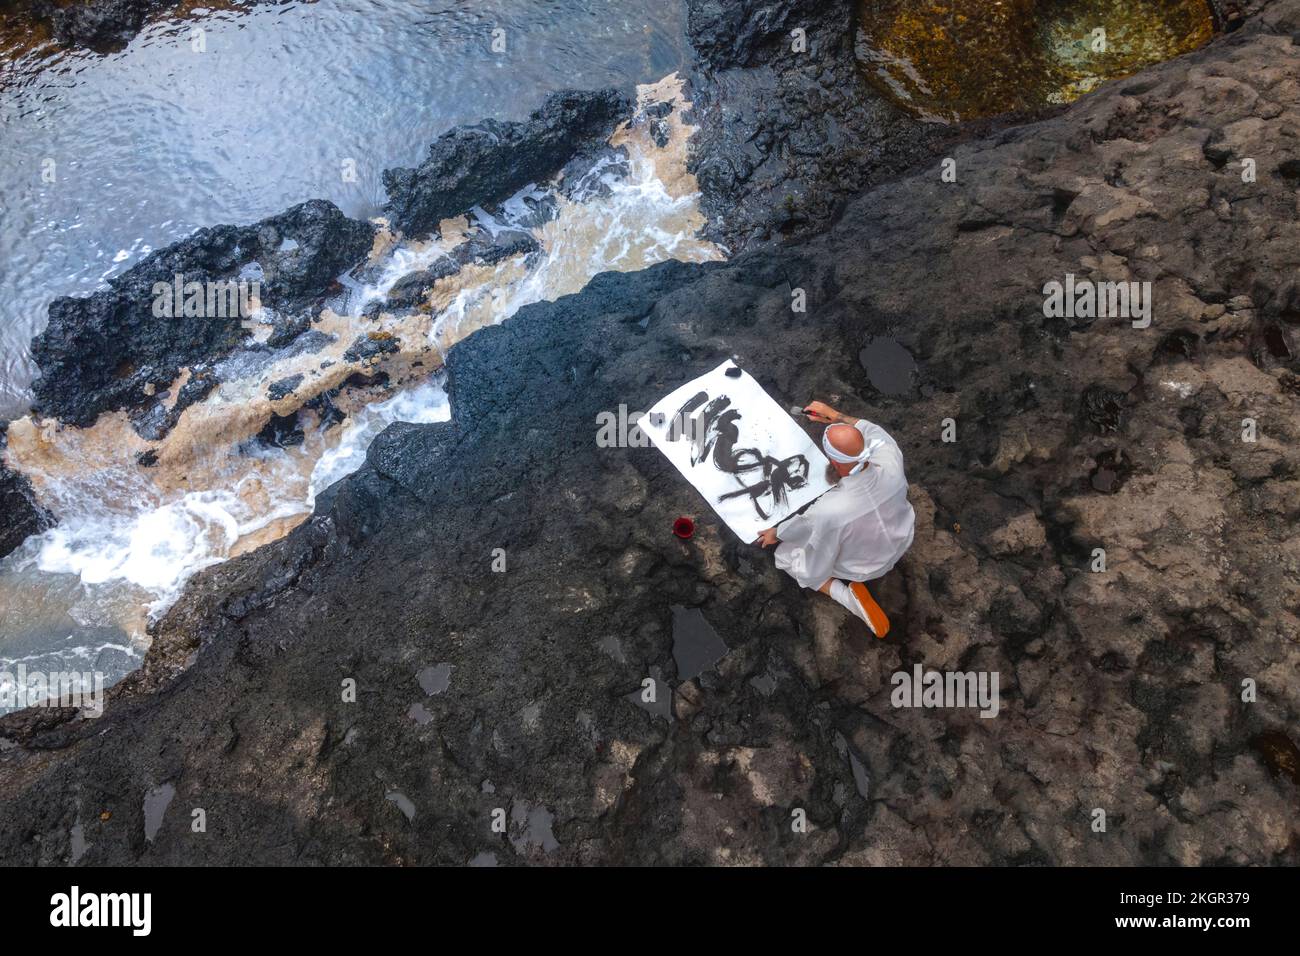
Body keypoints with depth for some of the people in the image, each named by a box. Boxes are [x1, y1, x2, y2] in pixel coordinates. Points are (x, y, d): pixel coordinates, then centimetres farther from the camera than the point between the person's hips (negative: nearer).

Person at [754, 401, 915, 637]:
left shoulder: (829, 511, -43)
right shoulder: (891, 462, -35)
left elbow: (800, 528, -18)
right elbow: (873, 431, -9)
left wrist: (775, 533, 3)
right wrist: (837, 416, -5)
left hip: (862, 566, -4)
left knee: (786, 556, 16)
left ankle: (849, 595, 2)